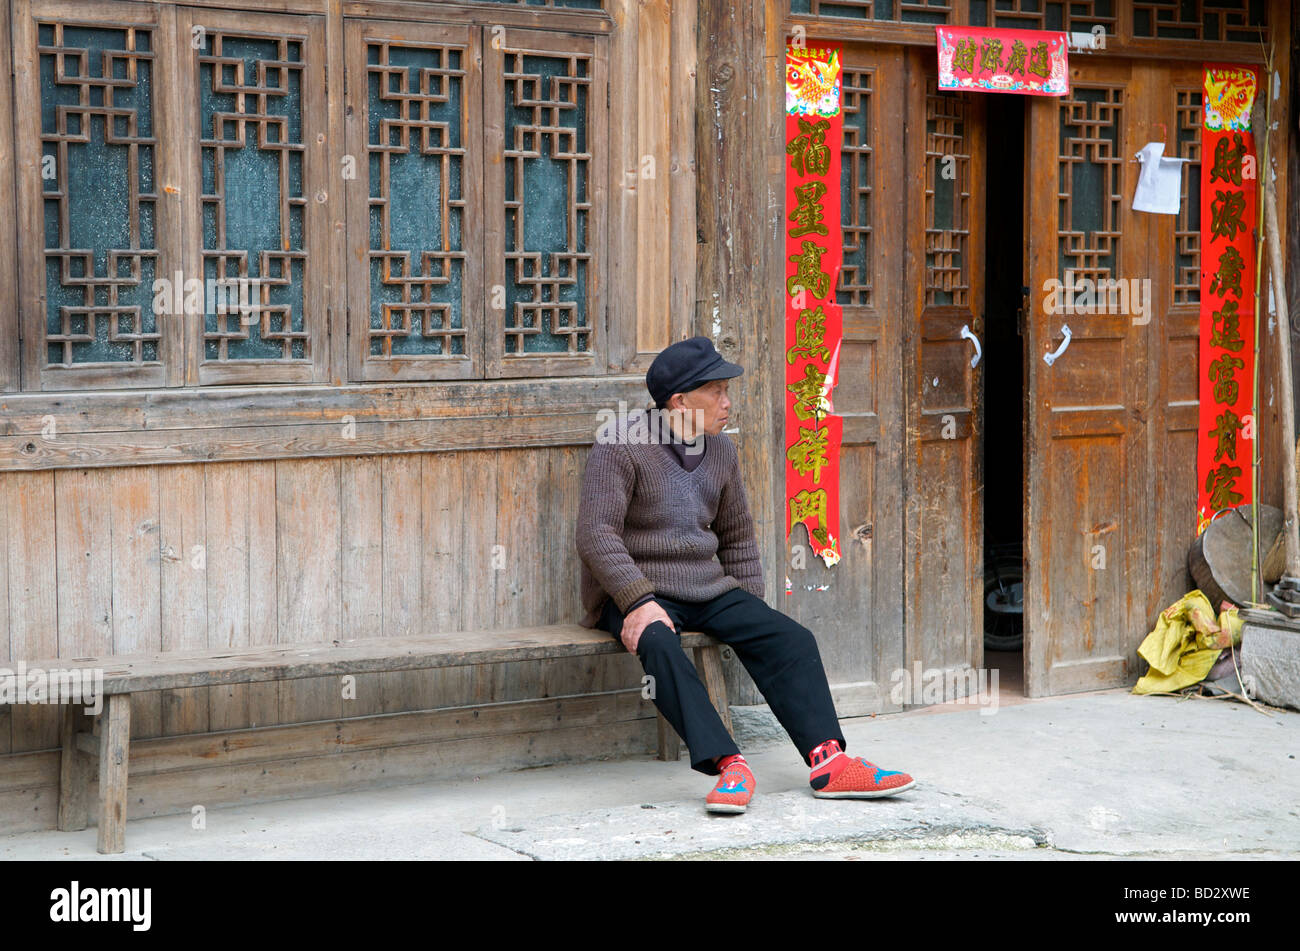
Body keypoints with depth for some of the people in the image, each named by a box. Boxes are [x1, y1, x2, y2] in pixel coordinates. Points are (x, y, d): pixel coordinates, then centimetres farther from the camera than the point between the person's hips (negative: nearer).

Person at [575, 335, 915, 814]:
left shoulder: (721, 450, 12)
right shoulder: (621, 443, -10)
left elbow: (738, 535, 22)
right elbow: (596, 534, -16)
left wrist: (752, 609, 11)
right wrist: (638, 602, -27)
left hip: (709, 588, 6)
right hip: (634, 591, -6)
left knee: (791, 638, -15)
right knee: (659, 645, -38)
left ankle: (828, 761, -24)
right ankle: (728, 765, -43)